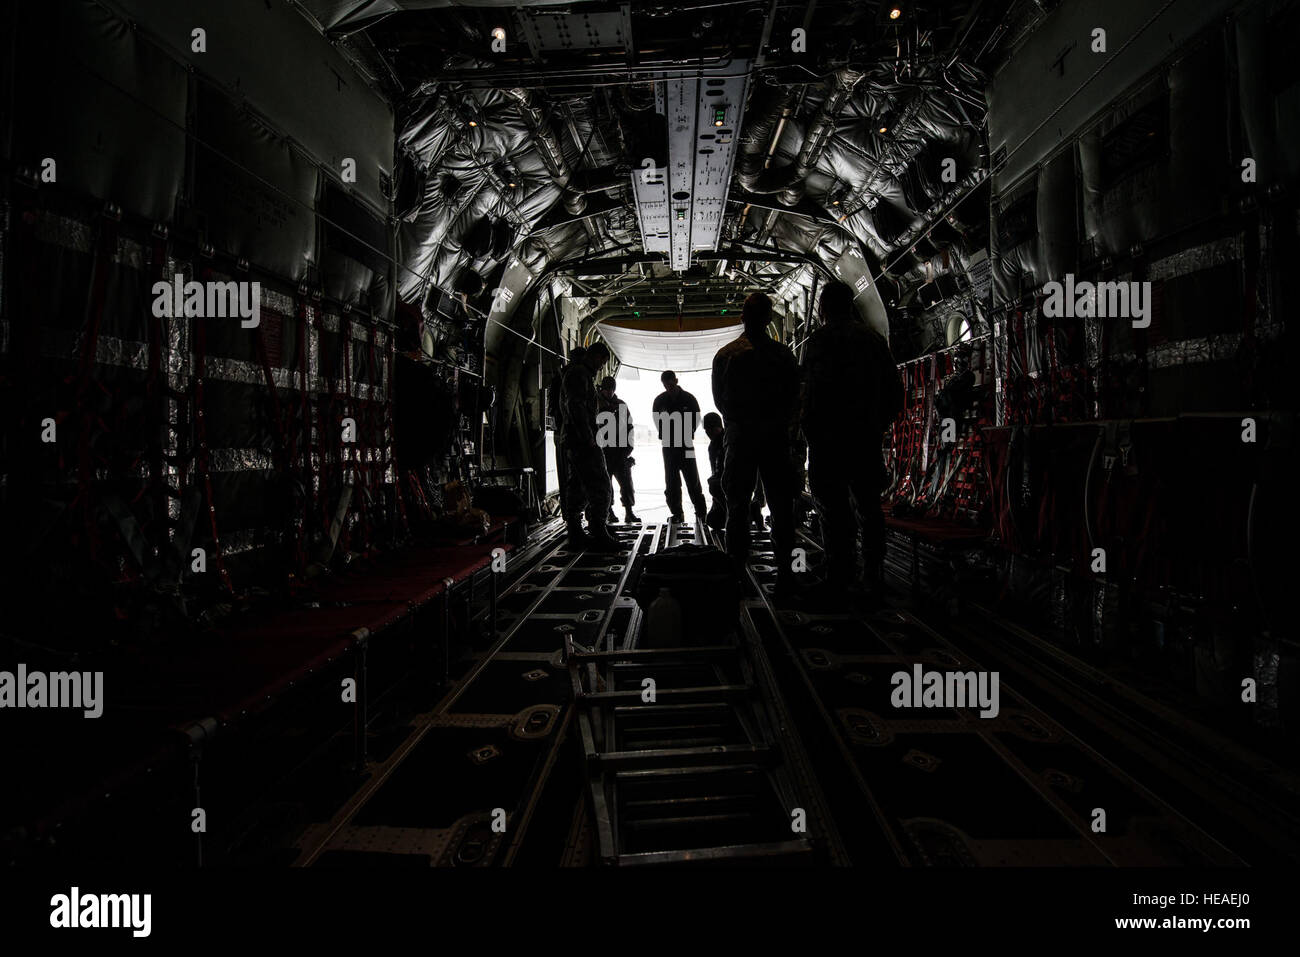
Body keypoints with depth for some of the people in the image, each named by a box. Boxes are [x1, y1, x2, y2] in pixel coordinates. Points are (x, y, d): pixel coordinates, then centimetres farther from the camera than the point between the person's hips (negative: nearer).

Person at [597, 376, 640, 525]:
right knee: (606, 482, 0)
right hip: (603, 451, -2)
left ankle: (629, 512, -3)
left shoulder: (621, 405, 14)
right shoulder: (596, 405, 5)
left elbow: (629, 427, 16)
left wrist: (628, 447, 6)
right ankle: (609, 511, 7)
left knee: (626, 481, -3)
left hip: (621, 451, 2)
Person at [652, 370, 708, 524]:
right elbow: (656, 419, 14)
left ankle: (701, 512, 1)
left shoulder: (688, 398, 0)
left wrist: (688, 433, 0)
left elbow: (697, 418, 9)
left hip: (686, 444, -2)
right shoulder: (660, 400, 3)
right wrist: (664, 435, 5)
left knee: (692, 480, -3)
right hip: (669, 445, 2)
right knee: (671, 481, 0)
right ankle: (677, 513, 5)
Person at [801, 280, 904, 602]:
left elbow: (815, 390, -14)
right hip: (868, 437, 6)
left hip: (830, 437, -6)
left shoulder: (822, 338, -7)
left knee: (832, 506, -1)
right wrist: (877, 425, 18)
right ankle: (874, 578, 18)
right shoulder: (874, 337, 11)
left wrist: (810, 430, -5)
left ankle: (839, 581, -2)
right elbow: (895, 391, 13)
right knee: (869, 506, 13)